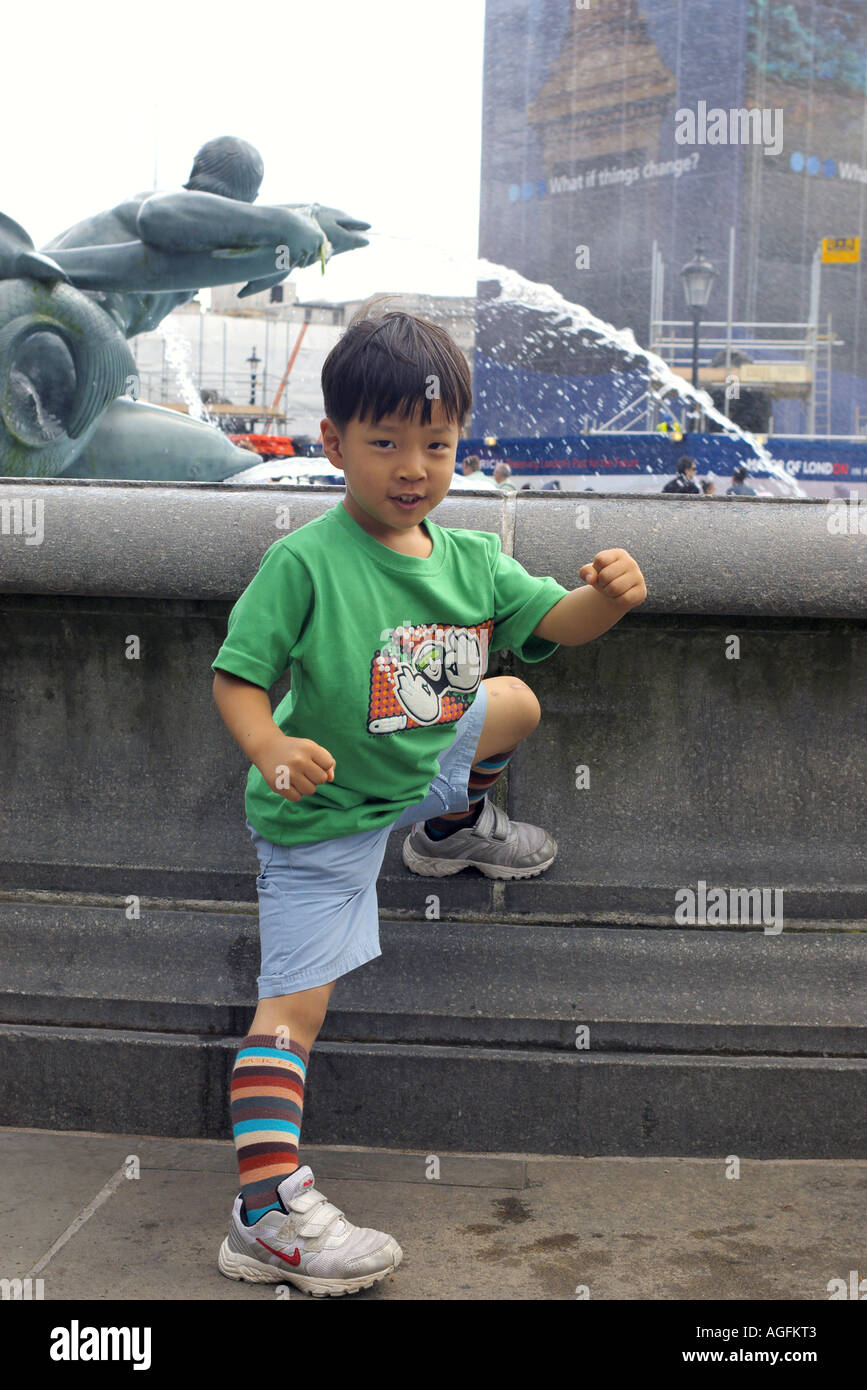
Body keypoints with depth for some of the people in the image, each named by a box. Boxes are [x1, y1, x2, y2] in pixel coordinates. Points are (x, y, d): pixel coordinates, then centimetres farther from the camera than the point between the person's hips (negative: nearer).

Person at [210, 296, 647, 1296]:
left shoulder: (470, 559, -3)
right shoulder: (305, 562, -23)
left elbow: (551, 622, 0)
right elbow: (236, 677, -22)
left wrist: (609, 594, -22)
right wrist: (271, 746, -43)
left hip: (422, 766, 7)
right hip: (322, 813, -7)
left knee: (514, 704, 24)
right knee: (294, 1000, -10)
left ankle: (453, 831, 47)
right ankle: (267, 1214, -9)